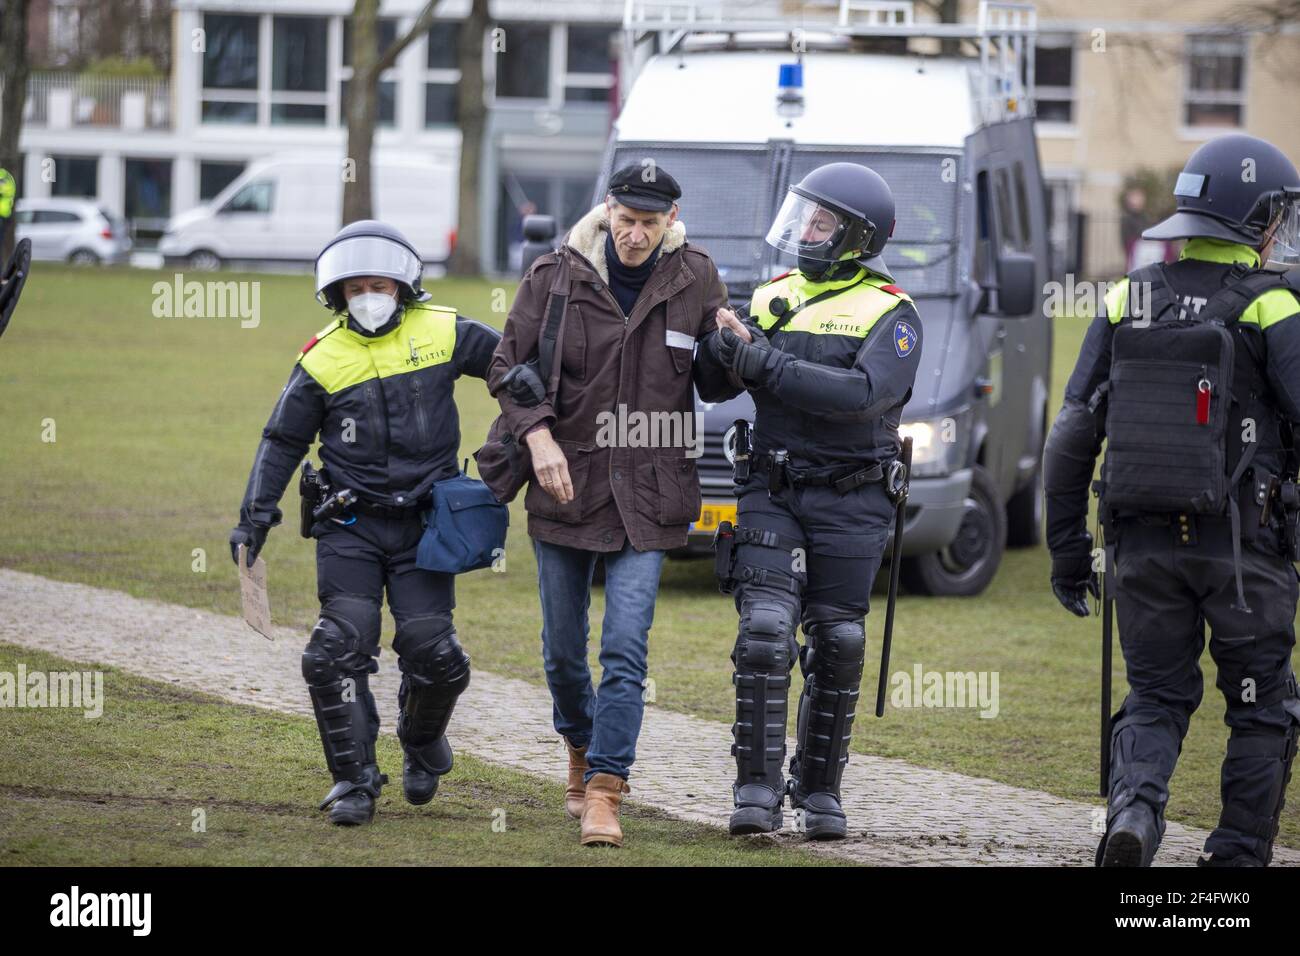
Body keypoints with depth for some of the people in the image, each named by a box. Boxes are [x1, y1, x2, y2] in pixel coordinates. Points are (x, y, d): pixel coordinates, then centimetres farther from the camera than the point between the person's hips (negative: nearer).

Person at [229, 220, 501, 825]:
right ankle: (354, 781, -1)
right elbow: (283, 442, 6)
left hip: (424, 524, 0)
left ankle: (422, 739, 28)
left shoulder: (442, 335, 0)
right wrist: (255, 517, 0)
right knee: (339, 649, -12)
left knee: (433, 654, -5)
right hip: (351, 526, 0)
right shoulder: (323, 360, 0)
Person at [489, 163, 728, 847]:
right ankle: (582, 751, 38)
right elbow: (509, 364, 1)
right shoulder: (556, 277, -4)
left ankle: (604, 792, -11)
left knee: (626, 650, -12)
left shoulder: (694, 278, 1)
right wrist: (537, 436, -14)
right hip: (567, 483, 1)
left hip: (647, 495, -1)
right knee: (563, 649, 12)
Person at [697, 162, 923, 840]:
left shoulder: (890, 315, -4)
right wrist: (724, 346, -13)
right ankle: (757, 789, -11)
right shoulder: (774, 298, 10)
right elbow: (712, 387, 11)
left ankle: (819, 789, 18)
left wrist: (766, 365, -21)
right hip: (772, 495, 2)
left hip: (850, 504, -2)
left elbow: (865, 393, -21)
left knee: (837, 646, 4)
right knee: (765, 632, -12)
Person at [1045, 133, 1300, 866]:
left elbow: (1073, 437, 5)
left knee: (1156, 699, 12)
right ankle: (1240, 856, 12)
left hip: (1142, 541, 3)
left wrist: (1068, 548, 12)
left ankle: (1135, 808, -14)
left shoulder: (1126, 302, 5)